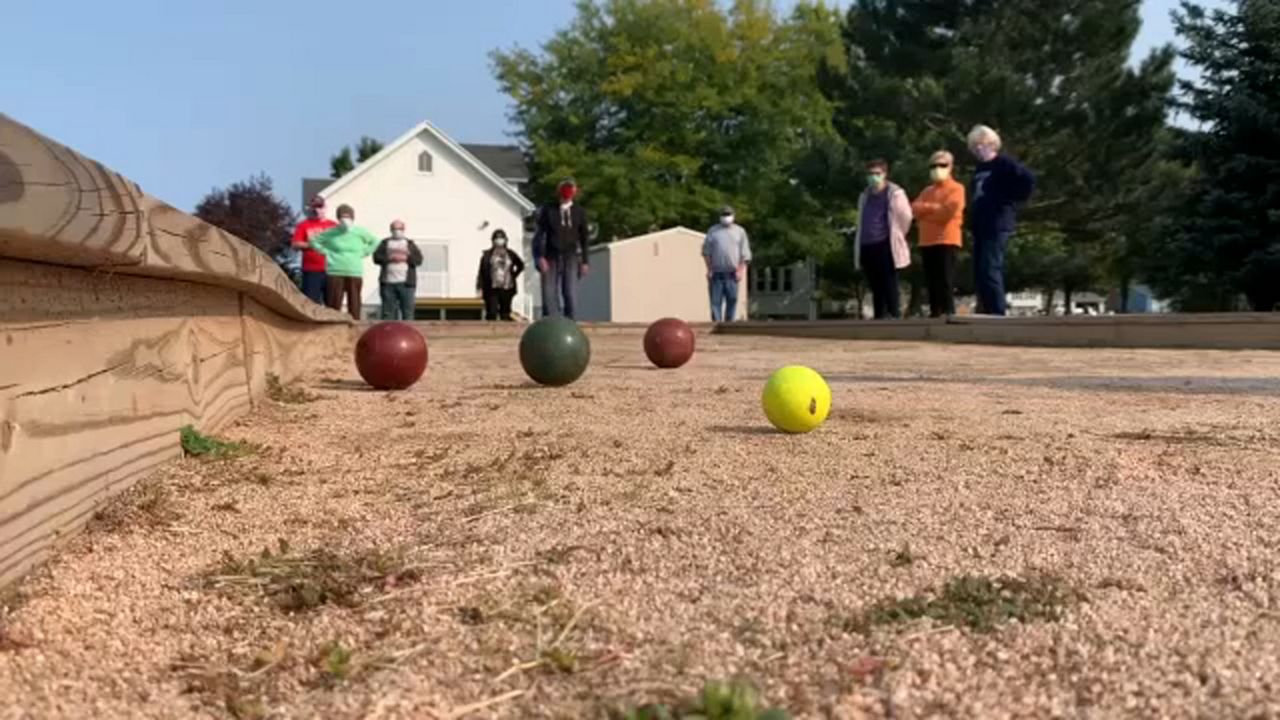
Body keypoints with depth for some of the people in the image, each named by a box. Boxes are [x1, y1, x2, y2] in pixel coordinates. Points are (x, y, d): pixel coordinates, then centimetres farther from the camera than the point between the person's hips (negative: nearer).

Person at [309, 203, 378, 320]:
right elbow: (314, 241, 12)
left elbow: (374, 242, 18)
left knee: (354, 305, 2)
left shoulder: (360, 232, 4)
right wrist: (326, 252, 4)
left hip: (355, 274, 1)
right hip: (335, 273, -1)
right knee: (334, 304, -4)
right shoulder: (331, 233, 1)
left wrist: (363, 253, 8)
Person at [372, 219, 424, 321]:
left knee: (407, 311, -4)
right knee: (388, 312, -1)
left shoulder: (410, 244, 16)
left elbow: (418, 259, 5)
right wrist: (390, 258, -11)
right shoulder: (385, 243, 15)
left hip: (406, 283, 0)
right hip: (388, 282, 0)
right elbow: (377, 257, 2)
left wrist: (406, 258, -10)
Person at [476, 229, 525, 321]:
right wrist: (479, 288, -8)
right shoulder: (487, 255, 0)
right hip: (492, 289, -3)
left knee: (506, 315, 7)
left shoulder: (510, 254, 8)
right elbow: (482, 272, -2)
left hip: (507, 289, 3)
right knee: (491, 314, -9)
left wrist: (514, 275, 11)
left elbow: (521, 265, 23)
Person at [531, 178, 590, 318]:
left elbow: (584, 238, 9)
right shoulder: (548, 210, 4)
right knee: (549, 294, -5)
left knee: (571, 293, -7)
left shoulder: (580, 213, 7)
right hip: (551, 258, 0)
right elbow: (539, 234, 1)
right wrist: (540, 257, -9)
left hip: (571, 258, 0)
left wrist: (584, 262, 5)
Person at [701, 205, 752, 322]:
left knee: (732, 299, 1)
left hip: (732, 273, 0)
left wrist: (740, 270, -4)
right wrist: (709, 269, 0)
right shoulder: (713, 230, 10)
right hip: (716, 272, 0)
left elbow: (745, 253, 7)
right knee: (715, 300, -4)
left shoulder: (739, 231, 10)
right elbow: (706, 251, 9)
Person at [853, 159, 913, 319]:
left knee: (889, 287, -8)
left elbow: (906, 217, 0)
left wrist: (896, 237, 9)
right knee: (876, 288, 9)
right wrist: (858, 249, 16)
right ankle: (879, 318, 12)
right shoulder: (865, 196, 17)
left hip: (886, 247, -6)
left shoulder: (895, 194, -3)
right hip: (867, 247, 6)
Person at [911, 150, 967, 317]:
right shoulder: (927, 191, 21)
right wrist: (935, 208, -8)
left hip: (947, 241, -6)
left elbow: (949, 211, -14)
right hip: (927, 242, 6)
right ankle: (935, 313, 9)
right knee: (932, 281, 6)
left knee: (946, 280, -11)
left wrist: (927, 209, -3)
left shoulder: (956, 189, 1)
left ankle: (949, 313, -13)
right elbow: (915, 209, 7)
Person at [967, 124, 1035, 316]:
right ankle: (987, 312, 12)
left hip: (997, 226, -9)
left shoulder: (1004, 164, -6)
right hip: (979, 227, 9)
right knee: (980, 273, 7)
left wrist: (1011, 200, -10)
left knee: (990, 271, -14)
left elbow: (1028, 180, -17)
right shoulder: (979, 169, 20)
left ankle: (997, 315, -12)